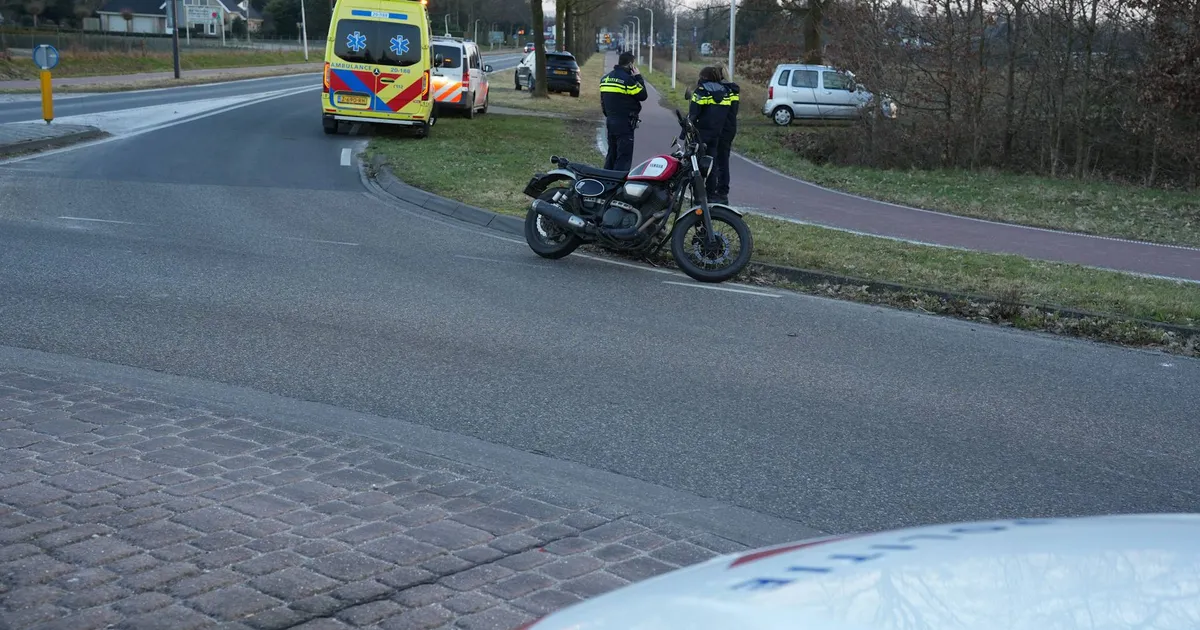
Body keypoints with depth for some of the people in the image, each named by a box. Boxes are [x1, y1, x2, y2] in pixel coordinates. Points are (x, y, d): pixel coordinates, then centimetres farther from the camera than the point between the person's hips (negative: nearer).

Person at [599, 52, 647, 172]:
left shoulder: (605, 78, 11)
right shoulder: (628, 79, -16)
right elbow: (642, 95, -9)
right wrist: (638, 77, -1)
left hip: (610, 121, 8)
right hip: (625, 123, -8)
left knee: (612, 154, 16)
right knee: (624, 157, -7)